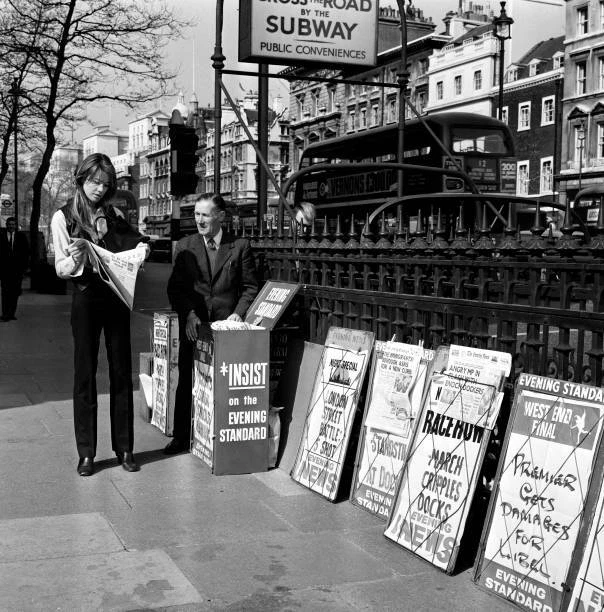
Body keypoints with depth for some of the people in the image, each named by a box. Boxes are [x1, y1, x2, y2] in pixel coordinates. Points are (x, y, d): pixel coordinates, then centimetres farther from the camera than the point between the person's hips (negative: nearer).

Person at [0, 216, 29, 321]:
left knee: (15, 292, 2)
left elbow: (26, 251, 9)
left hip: (18, 268, 1)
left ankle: (12, 313, 8)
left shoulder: (21, 236, 9)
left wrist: (24, 265, 1)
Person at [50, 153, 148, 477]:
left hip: (117, 295, 3)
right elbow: (60, 269, -4)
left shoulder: (114, 215, 9)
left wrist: (139, 250, -6)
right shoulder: (63, 217, 0)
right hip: (86, 296, -3)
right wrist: (74, 259, -25)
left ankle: (124, 448, 13)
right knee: (85, 374, 1)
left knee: (122, 372, 4)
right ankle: (86, 453, 10)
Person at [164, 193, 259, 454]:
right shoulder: (184, 246, 8)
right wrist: (188, 314, -10)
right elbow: (175, 286, 5)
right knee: (186, 382, 7)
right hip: (193, 325, 2)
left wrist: (238, 313, -10)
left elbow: (250, 286, 4)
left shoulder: (240, 246, 3)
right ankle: (181, 438, 18)